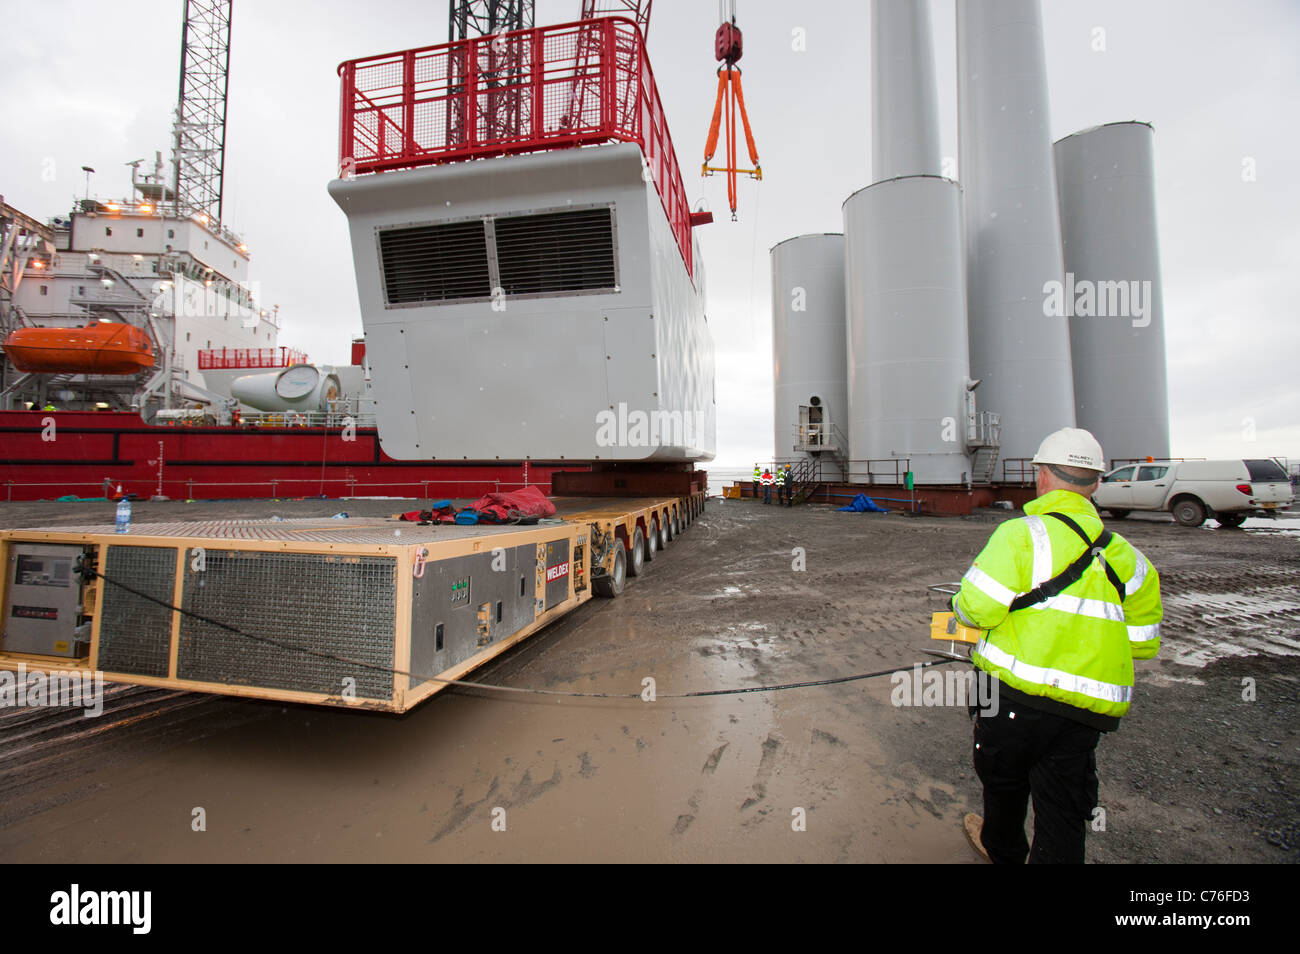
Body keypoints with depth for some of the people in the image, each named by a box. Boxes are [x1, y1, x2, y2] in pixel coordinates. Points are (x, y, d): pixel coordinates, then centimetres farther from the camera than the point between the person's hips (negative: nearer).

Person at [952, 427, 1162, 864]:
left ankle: (1003, 850, 47)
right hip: (1089, 711, 4)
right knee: (1063, 818, 14)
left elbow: (977, 608, -18)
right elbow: (1142, 643, 12)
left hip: (1018, 693, -4)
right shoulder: (1127, 556, 6)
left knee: (1005, 779, 23)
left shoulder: (1022, 534, -13)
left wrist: (960, 604, 4)